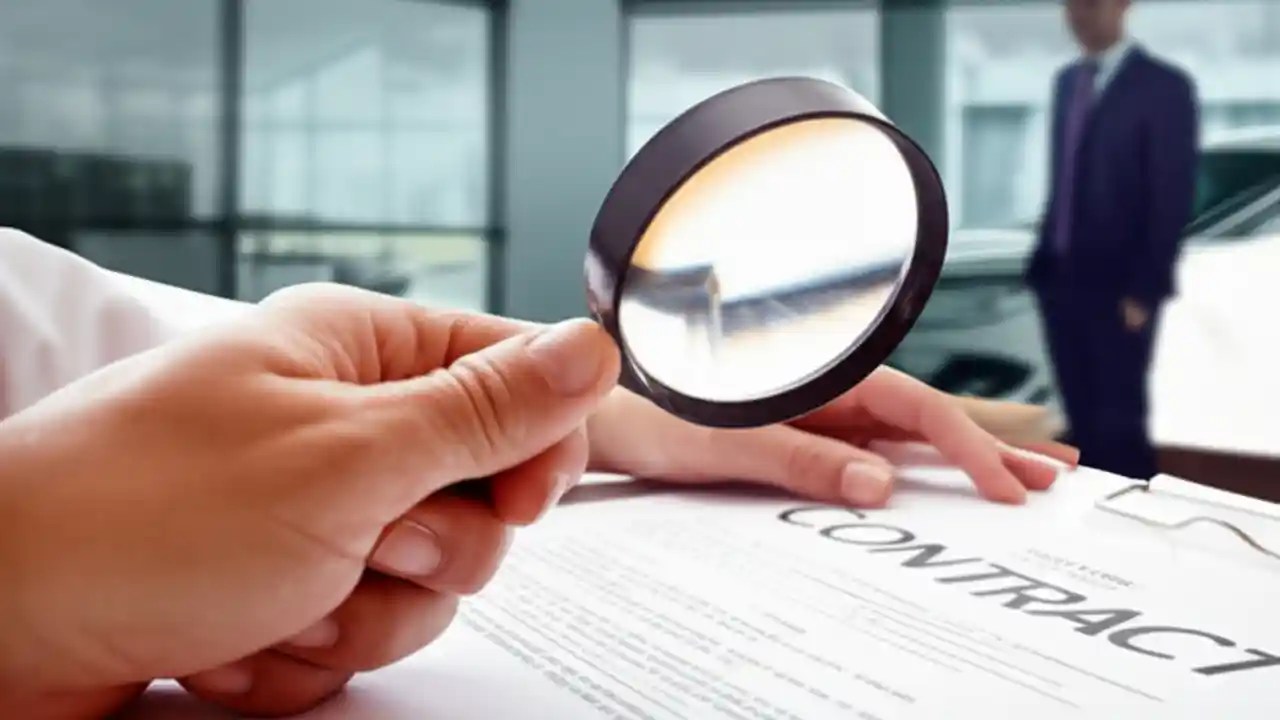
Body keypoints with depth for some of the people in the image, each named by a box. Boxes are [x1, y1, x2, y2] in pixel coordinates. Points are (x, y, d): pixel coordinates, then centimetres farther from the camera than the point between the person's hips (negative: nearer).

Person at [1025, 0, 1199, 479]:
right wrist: (1043, 261, 8)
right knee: (1082, 419, 10)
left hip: (1119, 287, -6)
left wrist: (1145, 290, -14)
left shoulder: (1163, 86, -6)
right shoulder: (1068, 82, 14)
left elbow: (1173, 197, -10)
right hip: (1061, 279, 6)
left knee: (1119, 421, -1)